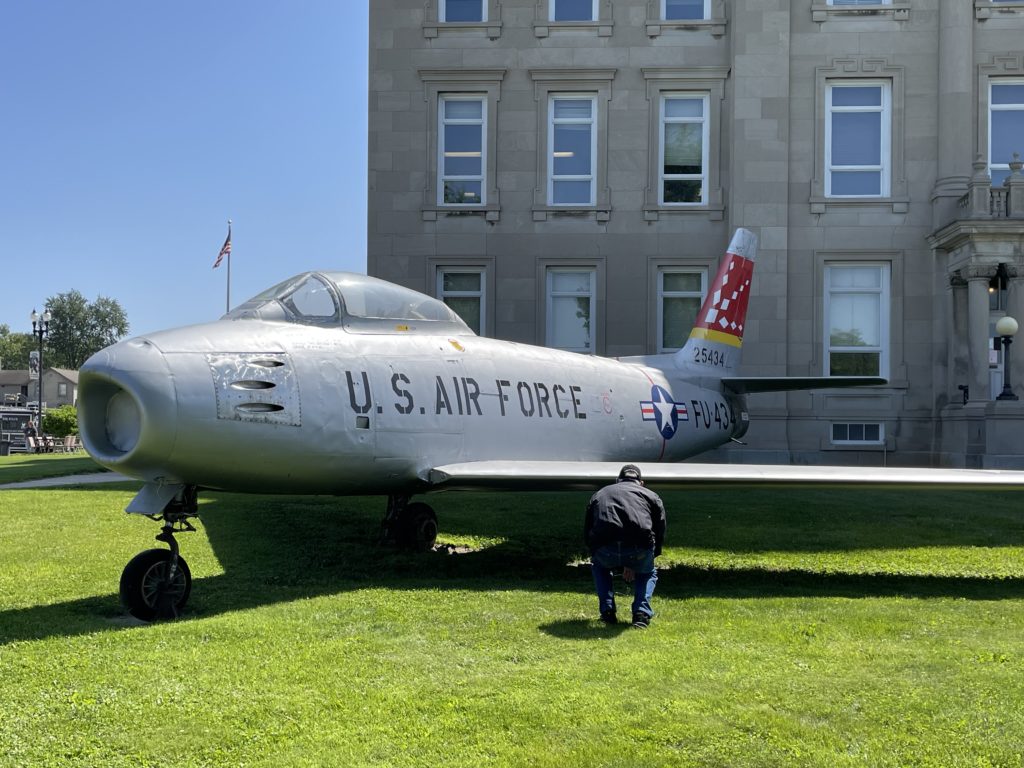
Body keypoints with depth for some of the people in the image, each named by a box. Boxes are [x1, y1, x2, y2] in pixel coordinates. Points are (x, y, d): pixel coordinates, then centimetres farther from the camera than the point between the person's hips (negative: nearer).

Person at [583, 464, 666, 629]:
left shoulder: (599, 494, 33)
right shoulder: (651, 496, 29)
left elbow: (587, 534, 35)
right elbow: (660, 534, 28)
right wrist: (633, 564, 39)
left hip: (606, 549, 1)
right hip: (639, 548, -1)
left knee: (599, 565, 37)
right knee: (648, 572, 34)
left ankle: (607, 612, 25)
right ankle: (641, 614, 14)